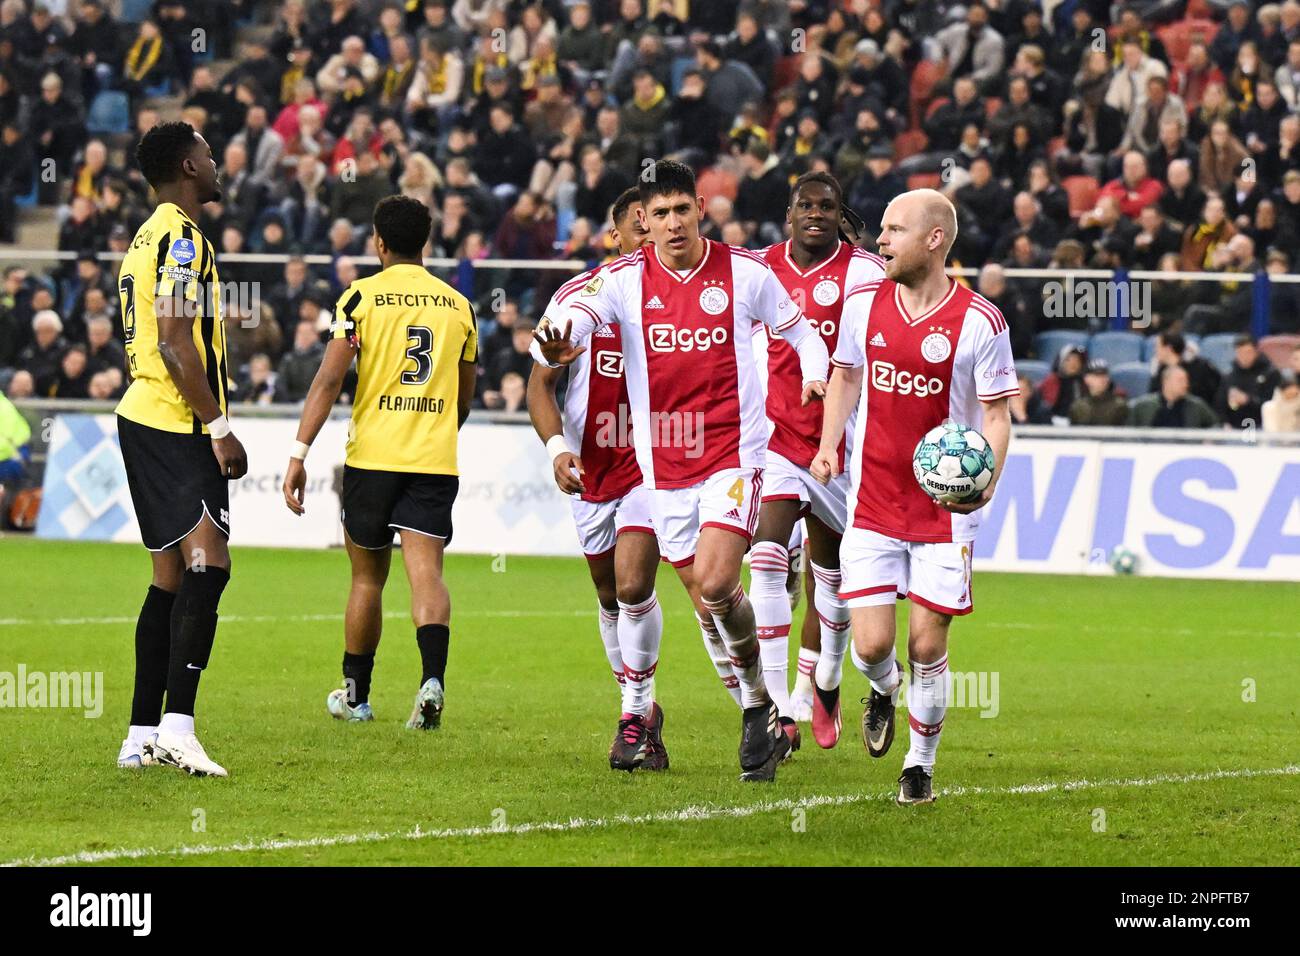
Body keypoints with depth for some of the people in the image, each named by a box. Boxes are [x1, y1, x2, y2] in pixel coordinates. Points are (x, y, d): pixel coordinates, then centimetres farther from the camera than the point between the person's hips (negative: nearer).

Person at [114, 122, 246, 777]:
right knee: (207, 563, -19)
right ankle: (177, 727, -29)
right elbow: (175, 346, -19)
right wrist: (219, 427, -18)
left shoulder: (148, 237, 19)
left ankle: (142, 736, 10)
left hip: (142, 420, 10)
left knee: (171, 577, 11)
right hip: (176, 427, -10)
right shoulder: (181, 238, -12)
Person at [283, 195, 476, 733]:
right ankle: (432, 678, -32)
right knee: (426, 573, -8)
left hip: (372, 456, -1)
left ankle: (356, 694, 25)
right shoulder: (458, 305, 11)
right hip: (435, 462, 1)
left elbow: (329, 379, -9)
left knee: (367, 578, 13)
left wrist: (299, 454, -10)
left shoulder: (363, 296, -1)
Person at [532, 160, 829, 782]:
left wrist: (817, 374, -7)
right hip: (663, 466, 3)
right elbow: (568, 321, -16)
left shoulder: (744, 272, -2)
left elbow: (797, 329, 13)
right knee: (706, 599, 7)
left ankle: (760, 704, 1)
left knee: (715, 585, -19)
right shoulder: (624, 279, -1)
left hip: (733, 454, -3)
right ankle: (761, 717, 23)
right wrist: (554, 346, -40)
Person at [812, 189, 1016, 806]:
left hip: (945, 507, -2)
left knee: (927, 646, -1)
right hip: (872, 504, 2)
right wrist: (827, 447, 3)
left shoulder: (980, 322, -10)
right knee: (871, 645, -6)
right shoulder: (863, 303, 1)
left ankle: (921, 762, 20)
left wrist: (987, 478, -22)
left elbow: (997, 412, -5)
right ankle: (884, 688, 31)